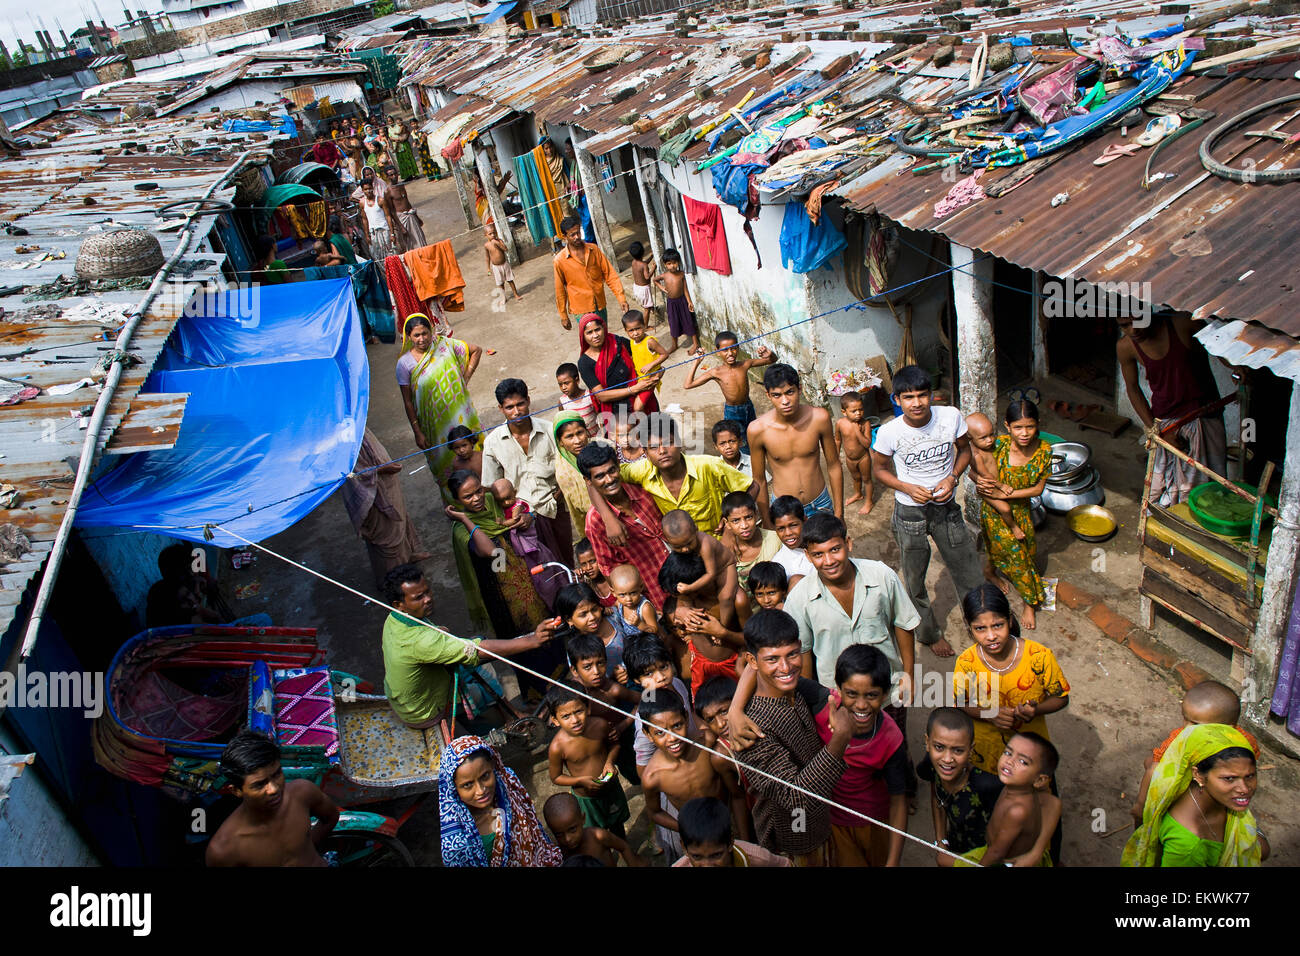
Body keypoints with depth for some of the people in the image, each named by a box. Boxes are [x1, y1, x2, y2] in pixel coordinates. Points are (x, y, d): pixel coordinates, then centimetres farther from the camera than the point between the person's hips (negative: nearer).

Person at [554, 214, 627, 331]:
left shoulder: (594, 250, 0)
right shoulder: (560, 260, -9)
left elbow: (610, 274, 1)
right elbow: (560, 290, -3)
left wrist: (621, 298, -9)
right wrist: (563, 316, 0)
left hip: (600, 306, 4)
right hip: (582, 310, -4)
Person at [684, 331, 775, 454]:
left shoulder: (745, 365, -11)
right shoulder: (716, 372, -18)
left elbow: (772, 360, 0)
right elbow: (688, 385, -19)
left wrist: (769, 355, -24)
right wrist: (696, 363, -24)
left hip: (748, 407, 4)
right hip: (731, 412, -4)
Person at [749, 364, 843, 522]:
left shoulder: (819, 418, -16)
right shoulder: (758, 429, -20)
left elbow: (833, 466, -2)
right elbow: (759, 479, -7)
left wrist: (839, 512, 1)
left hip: (820, 503, 2)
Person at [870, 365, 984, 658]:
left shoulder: (951, 417, -15)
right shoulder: (889, 432, -20)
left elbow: (964, 450, 3)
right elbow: (879, 469, -3)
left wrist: (952, 477, -14)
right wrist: (908, 488, -18)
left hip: (947, 508, 2)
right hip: (910, 512, -1)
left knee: (970, 574, 12)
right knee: (915, 581, 14)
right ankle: (928, 633, 40)